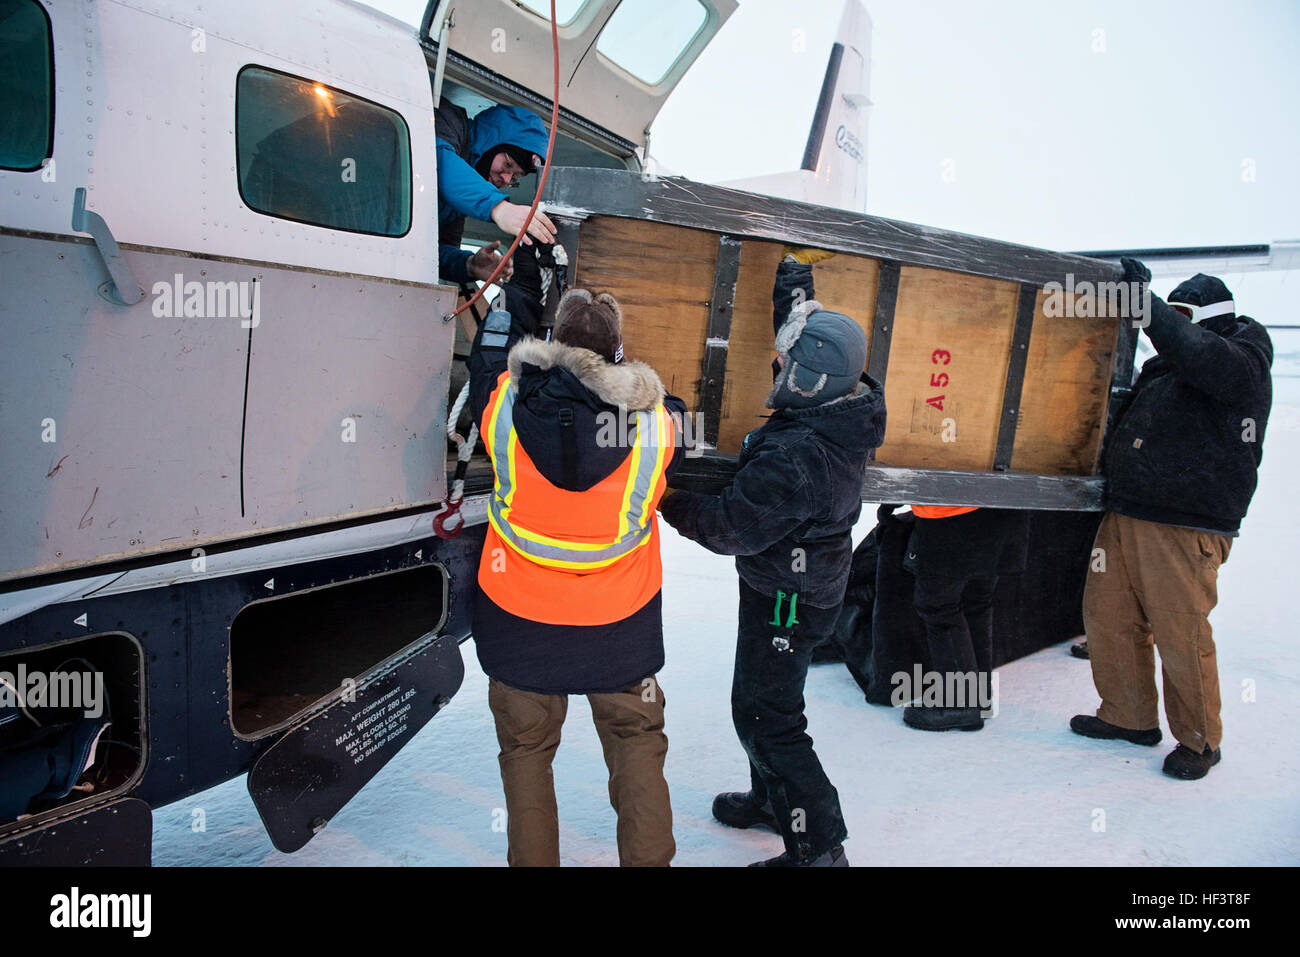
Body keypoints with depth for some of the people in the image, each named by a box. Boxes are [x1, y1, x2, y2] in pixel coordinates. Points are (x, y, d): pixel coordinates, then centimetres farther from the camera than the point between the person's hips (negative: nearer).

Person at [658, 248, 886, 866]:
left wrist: (669, 503, -12)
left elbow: (732, 528, -25)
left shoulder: (793, 459, -36)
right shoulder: (852, 406, -9)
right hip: (815, 581, 10)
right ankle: (771, 797, 45)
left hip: (785, 599, -10)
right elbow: (799, 326, 7)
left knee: (765, 717, 4)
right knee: (763, 698, 26)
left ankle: (817, 846, 16)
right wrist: (797, 266, 11)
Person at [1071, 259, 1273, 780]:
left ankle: (1200, 740, 16)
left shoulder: (1243, 361, -1)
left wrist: (1147, 301, -16)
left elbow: (1200, 357, -24)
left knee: (1181, 636, -4)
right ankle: (1129, 717, 26)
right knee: (1107, 618, 8)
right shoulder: (1162, 367, 22)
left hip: (1184, 529, -8)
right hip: (1123, 516, 8)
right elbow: (1126, 420, 36)